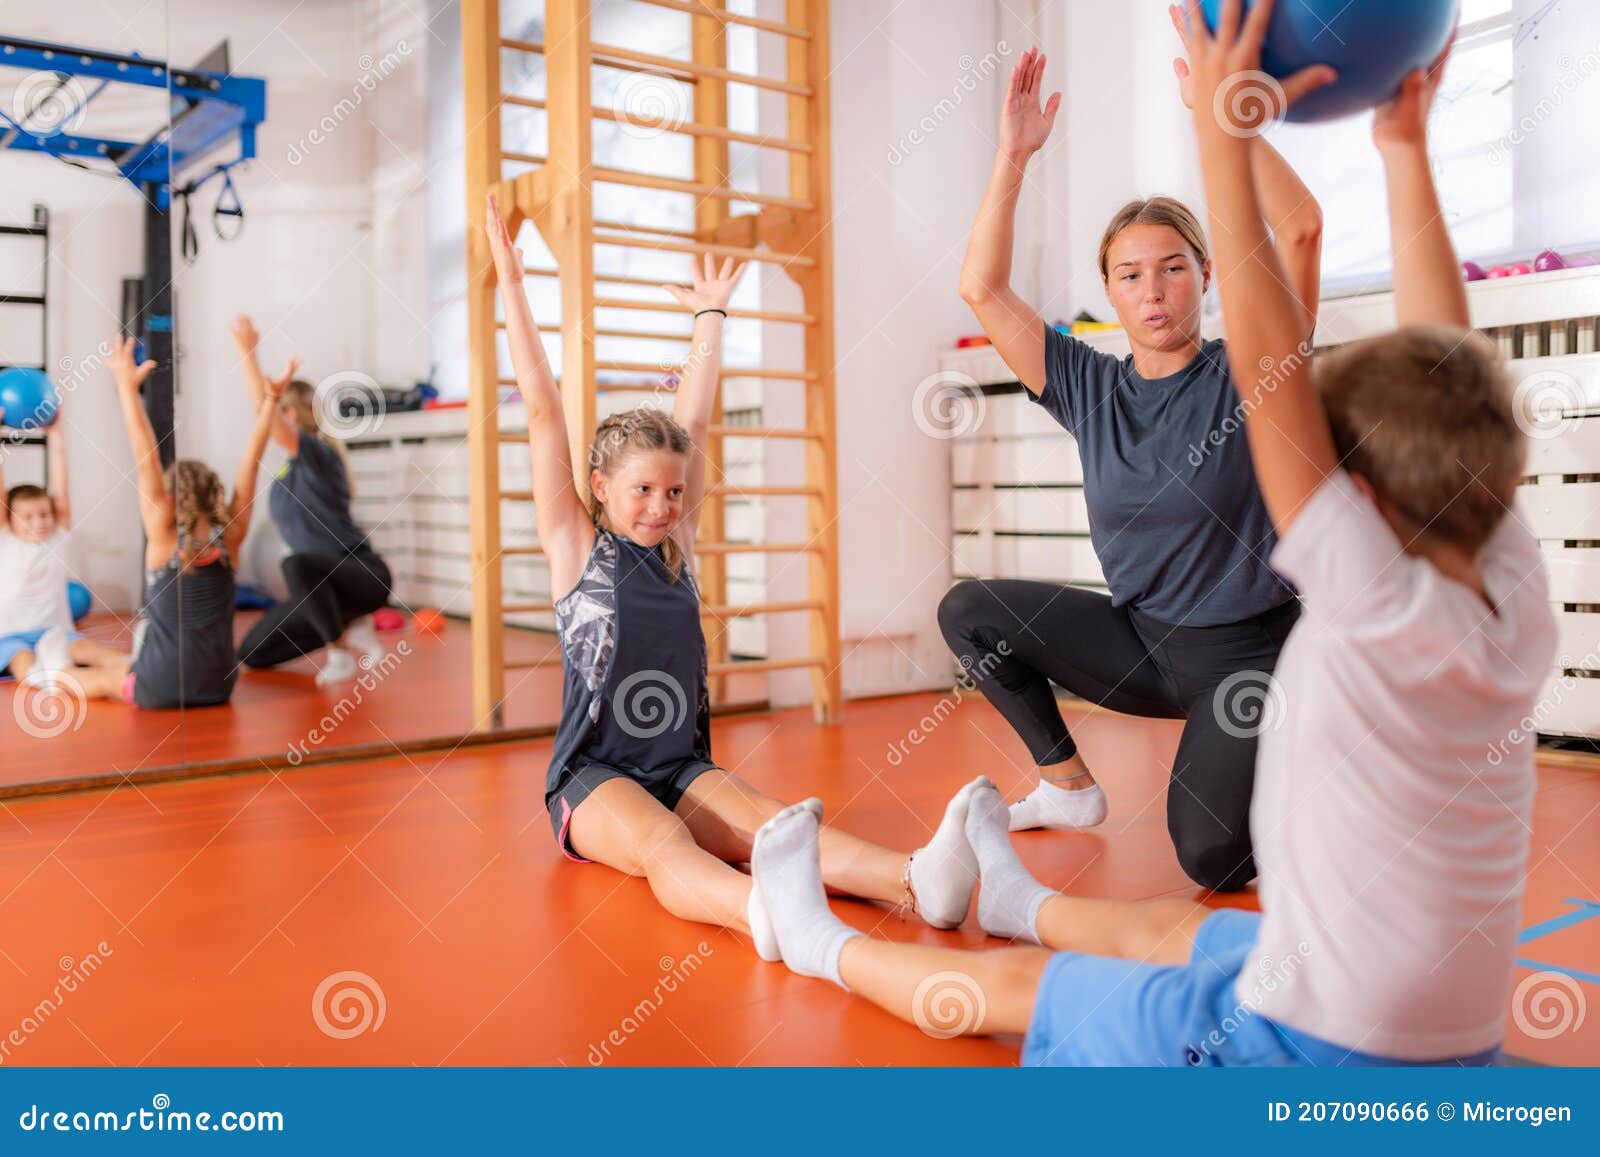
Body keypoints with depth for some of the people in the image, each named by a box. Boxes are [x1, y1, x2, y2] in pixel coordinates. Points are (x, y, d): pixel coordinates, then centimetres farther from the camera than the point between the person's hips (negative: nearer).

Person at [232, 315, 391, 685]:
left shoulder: (317, 452, -16)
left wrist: (246, 350, -26)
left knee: (298, 564, -42)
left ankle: (341, 649, -20)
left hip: (364, 575, -9)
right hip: (324, 581, 10)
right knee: (252, 653, 7)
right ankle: (347, 624, 17)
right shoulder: (293, 464, 9)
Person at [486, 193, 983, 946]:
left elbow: (693, 421, 15)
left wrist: (710, 314, 21)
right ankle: (765, 913, -66)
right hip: (594, 777, -3)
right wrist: (511, 284, -5)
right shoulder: (574, 546, 0)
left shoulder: (676, 545, 11)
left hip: (682, 767, 4)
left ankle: (913, 883, -54)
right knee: (659, 843, -35)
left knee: (757, 817, -27)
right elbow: (543, 411, -4)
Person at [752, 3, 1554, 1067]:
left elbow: (1268, 362, -28)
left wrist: (1225, 141, -22)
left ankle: (825, 941, 35)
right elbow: (1450, 370, -2)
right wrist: (1408, 152, 3)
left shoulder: (1385, 610, -27)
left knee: (1018, 984, 13)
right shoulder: (1518, 605, -8)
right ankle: (1020, 899, 60)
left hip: (1311, 1046, -7)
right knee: (1166, 929, 33)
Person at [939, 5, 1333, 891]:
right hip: (1140, 642, 5)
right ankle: (1069, 786, 9)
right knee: (969, 612, -8)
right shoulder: (1090, 388, 1)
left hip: (1246, 648, -4)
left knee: (1210, 855, -21)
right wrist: (1014, 156, -13)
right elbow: (981, 289, -7)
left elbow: (1299, 228, -24)